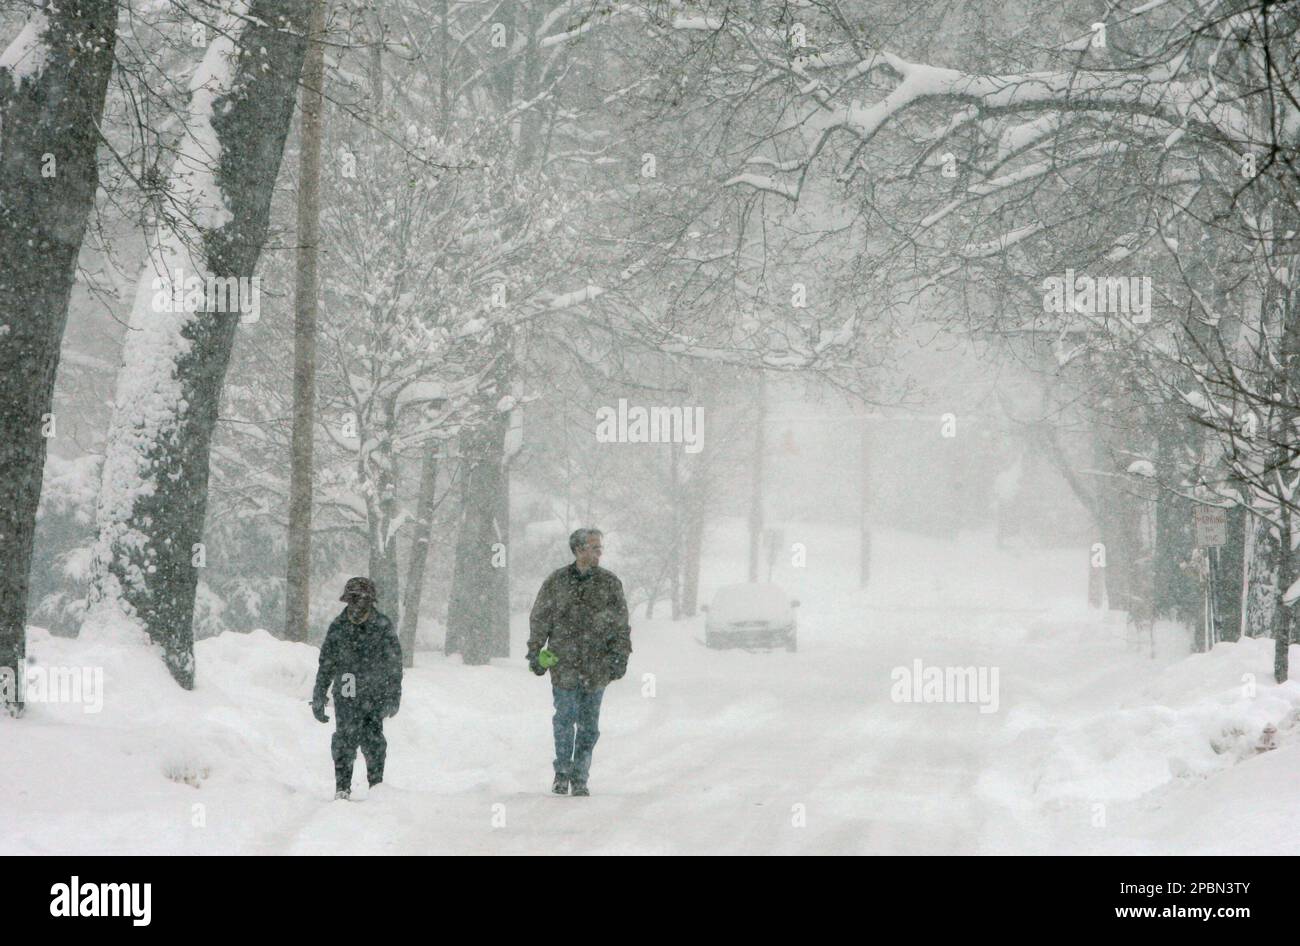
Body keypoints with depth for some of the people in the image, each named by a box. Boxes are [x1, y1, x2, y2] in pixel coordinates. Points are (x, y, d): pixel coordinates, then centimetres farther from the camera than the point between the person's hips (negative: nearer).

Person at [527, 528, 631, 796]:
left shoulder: (609, 583, 5)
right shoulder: (556, 582, 1)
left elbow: (621, 624, 8)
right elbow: (539, 620, 8)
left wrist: (620, 656, 1)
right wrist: (535, 653, 6)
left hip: (596, 666, 1)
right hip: (564, 664, -1)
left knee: (589, 725, 3)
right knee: (564, 719, 1)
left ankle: (579, 778, 11)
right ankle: (562, 774, 16)